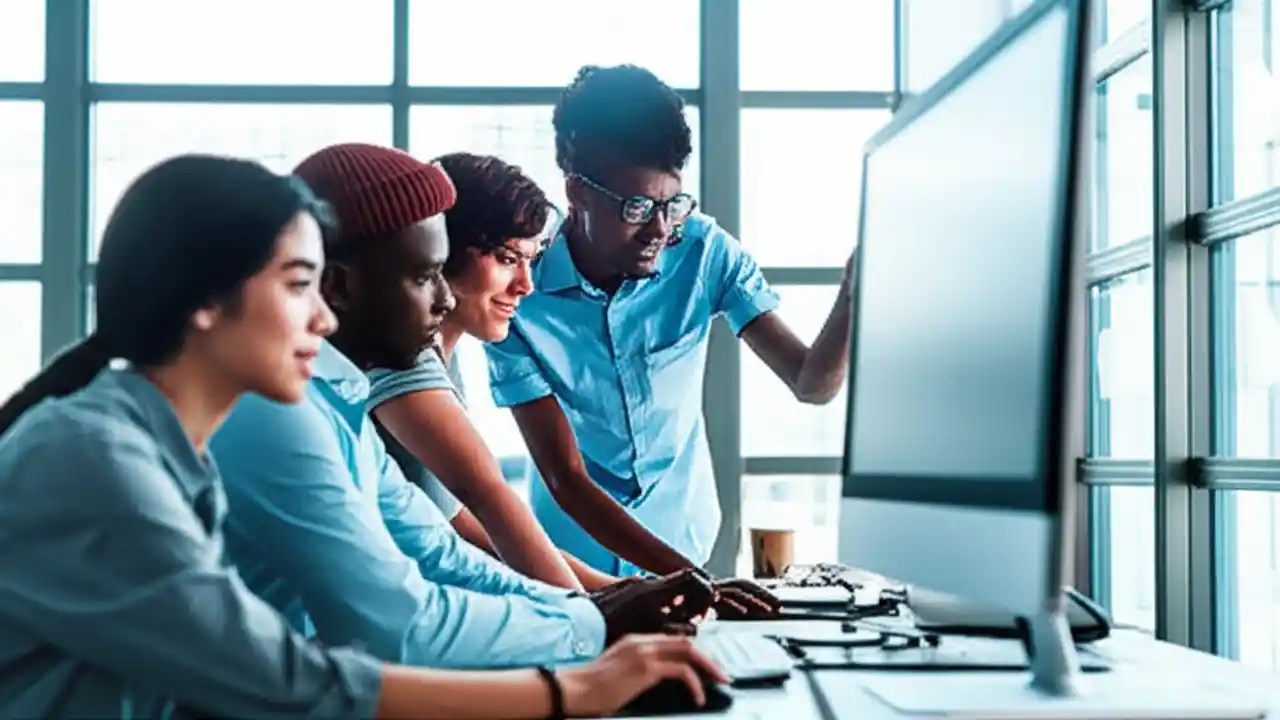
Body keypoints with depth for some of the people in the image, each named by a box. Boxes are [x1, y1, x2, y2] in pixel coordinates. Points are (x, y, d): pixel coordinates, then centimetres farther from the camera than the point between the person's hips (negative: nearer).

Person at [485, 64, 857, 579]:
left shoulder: (705, 255, -12)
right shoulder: (519, 298, -19)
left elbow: (812, 383, -10)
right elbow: (566, 479, -18)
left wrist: (853, 291, -30)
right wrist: (688, 580, -27)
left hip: (685, 540, 1)